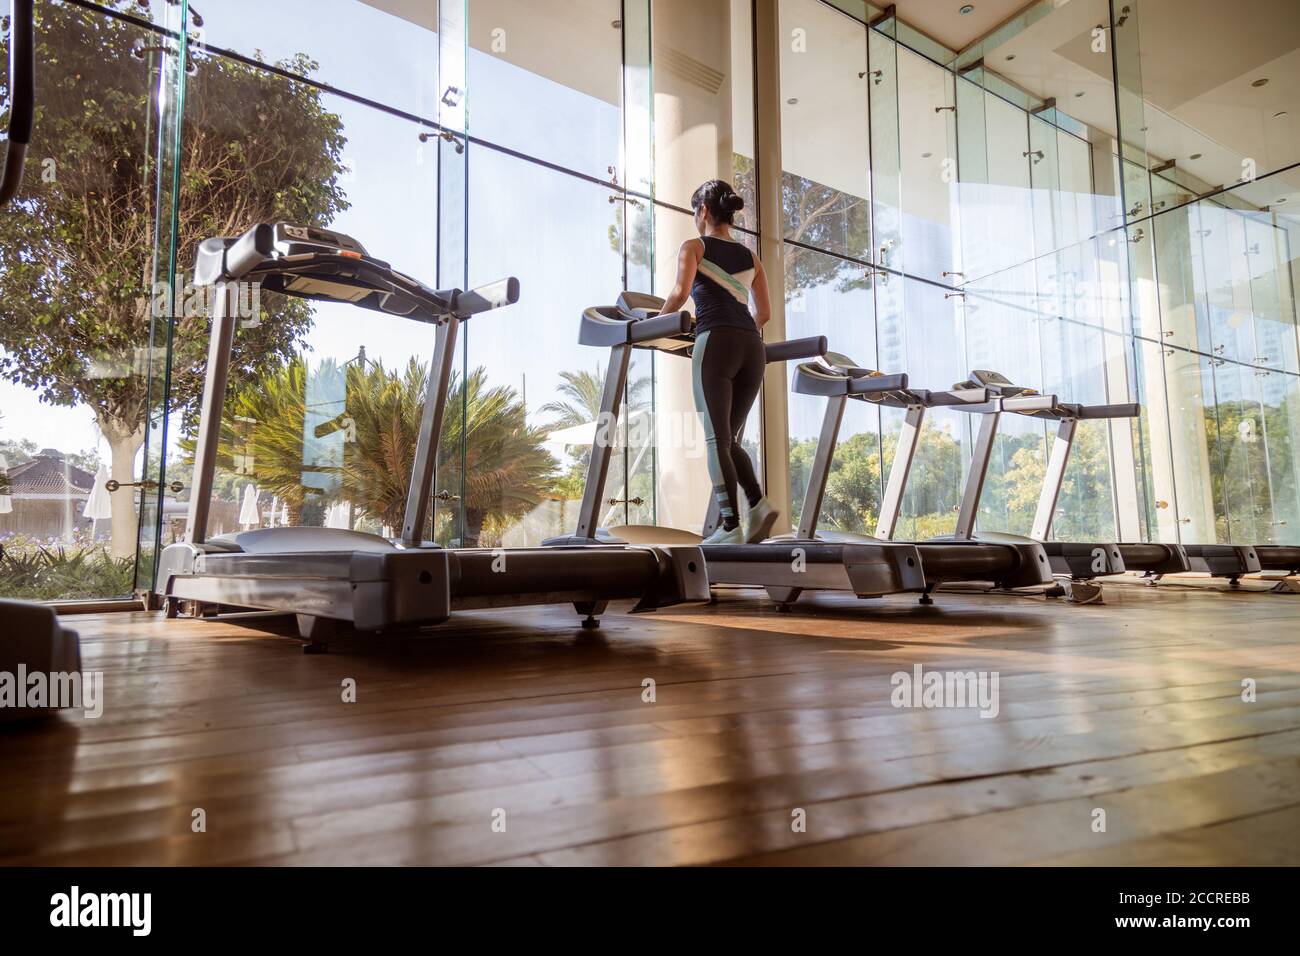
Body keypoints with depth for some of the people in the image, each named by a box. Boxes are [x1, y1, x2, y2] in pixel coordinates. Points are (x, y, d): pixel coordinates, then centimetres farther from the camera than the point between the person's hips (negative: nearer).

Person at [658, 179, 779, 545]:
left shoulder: (694, 247, 7)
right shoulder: (750, 257, 22)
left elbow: (680, 292, -8)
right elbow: (764, 313, 20)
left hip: (716, 343, -5)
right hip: (751, 347, 5)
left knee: (716, 440, -4)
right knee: (729, 439, 13)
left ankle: (731, 526, -9)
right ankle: (759, 505, -5)